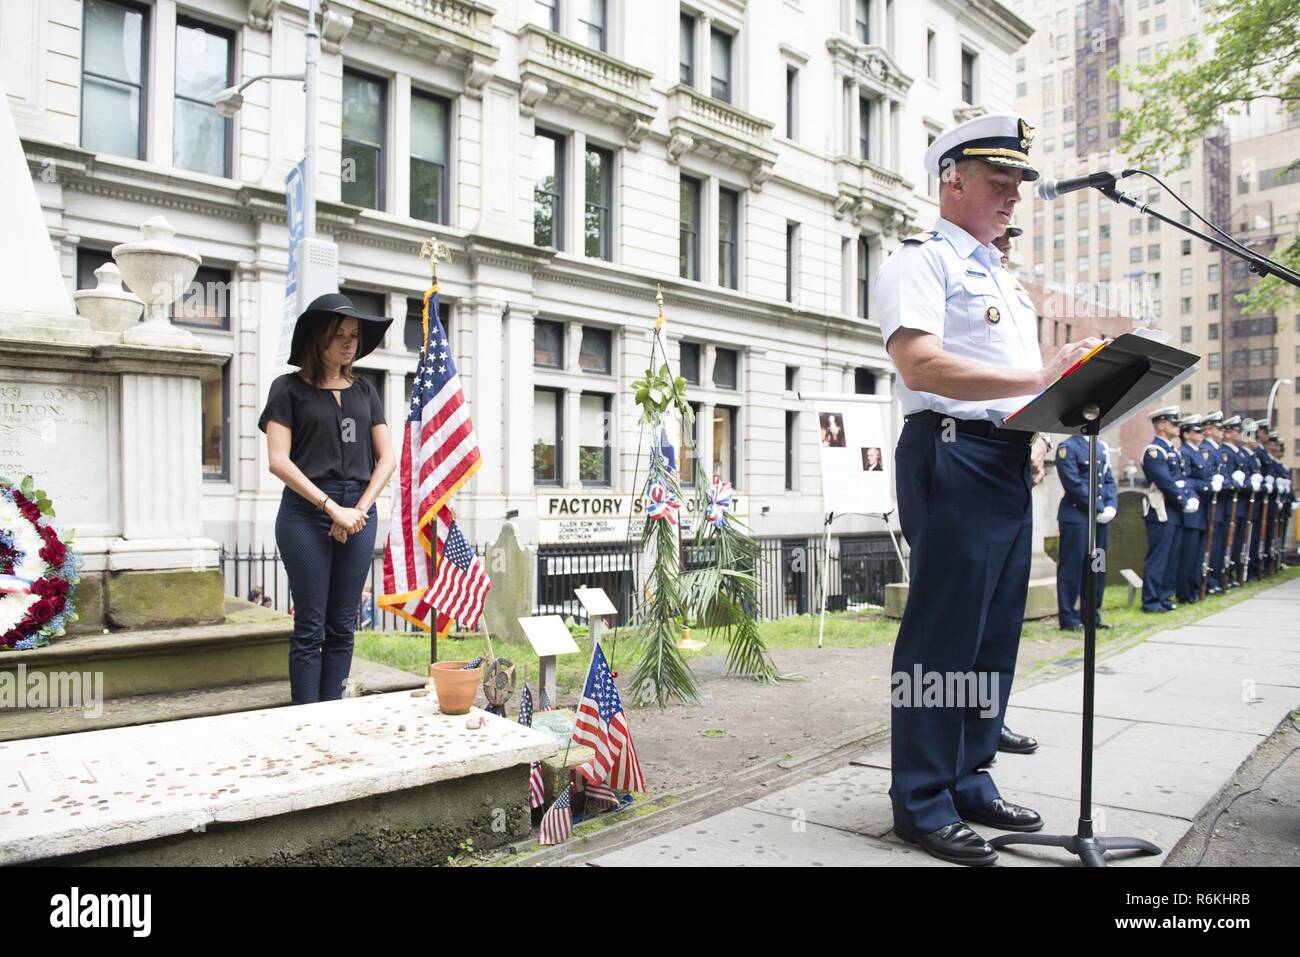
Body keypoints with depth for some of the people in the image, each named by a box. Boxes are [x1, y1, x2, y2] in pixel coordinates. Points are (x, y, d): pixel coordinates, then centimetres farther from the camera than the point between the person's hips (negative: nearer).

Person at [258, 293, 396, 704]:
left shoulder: (364, 390, 14)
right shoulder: (290, 388, 2)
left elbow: (387, 458, 9)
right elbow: (278, 460, -7)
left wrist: (360, 508, -5)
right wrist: (331, 507, -13)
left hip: (358, 513, 4)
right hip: (306, 512, -4)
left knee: (342, 627, 7)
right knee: (311, 627, -1)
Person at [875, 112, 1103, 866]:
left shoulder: (1005, 279, 24)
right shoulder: (921, 261, -3)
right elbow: (921, 365, -20)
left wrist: (1036, 438, 7)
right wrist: (1040, 379, -25)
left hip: (1011, 466, 9)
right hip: (953, 455, -9)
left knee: (997, 631, 11)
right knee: (944, 632, -6)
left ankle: (970, 781, 24)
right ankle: (923, 804, 5)